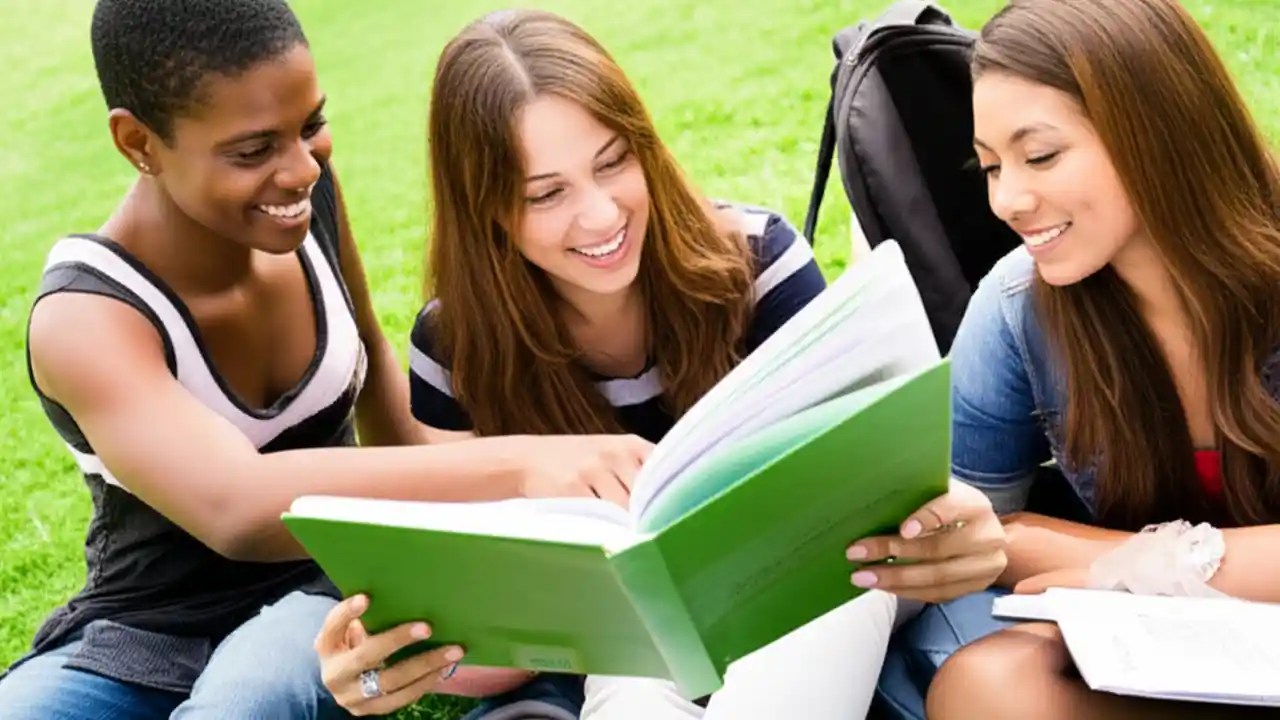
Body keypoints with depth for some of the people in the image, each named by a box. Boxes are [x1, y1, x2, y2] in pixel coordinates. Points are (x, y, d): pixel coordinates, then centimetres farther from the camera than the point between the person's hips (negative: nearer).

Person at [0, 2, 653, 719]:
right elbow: (235, 507, -45)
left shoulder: (306, 189, -9)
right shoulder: (87, 318, -26)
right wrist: (516, 462, -56)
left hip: (324, 591, 2)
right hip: (139, 639, -1)